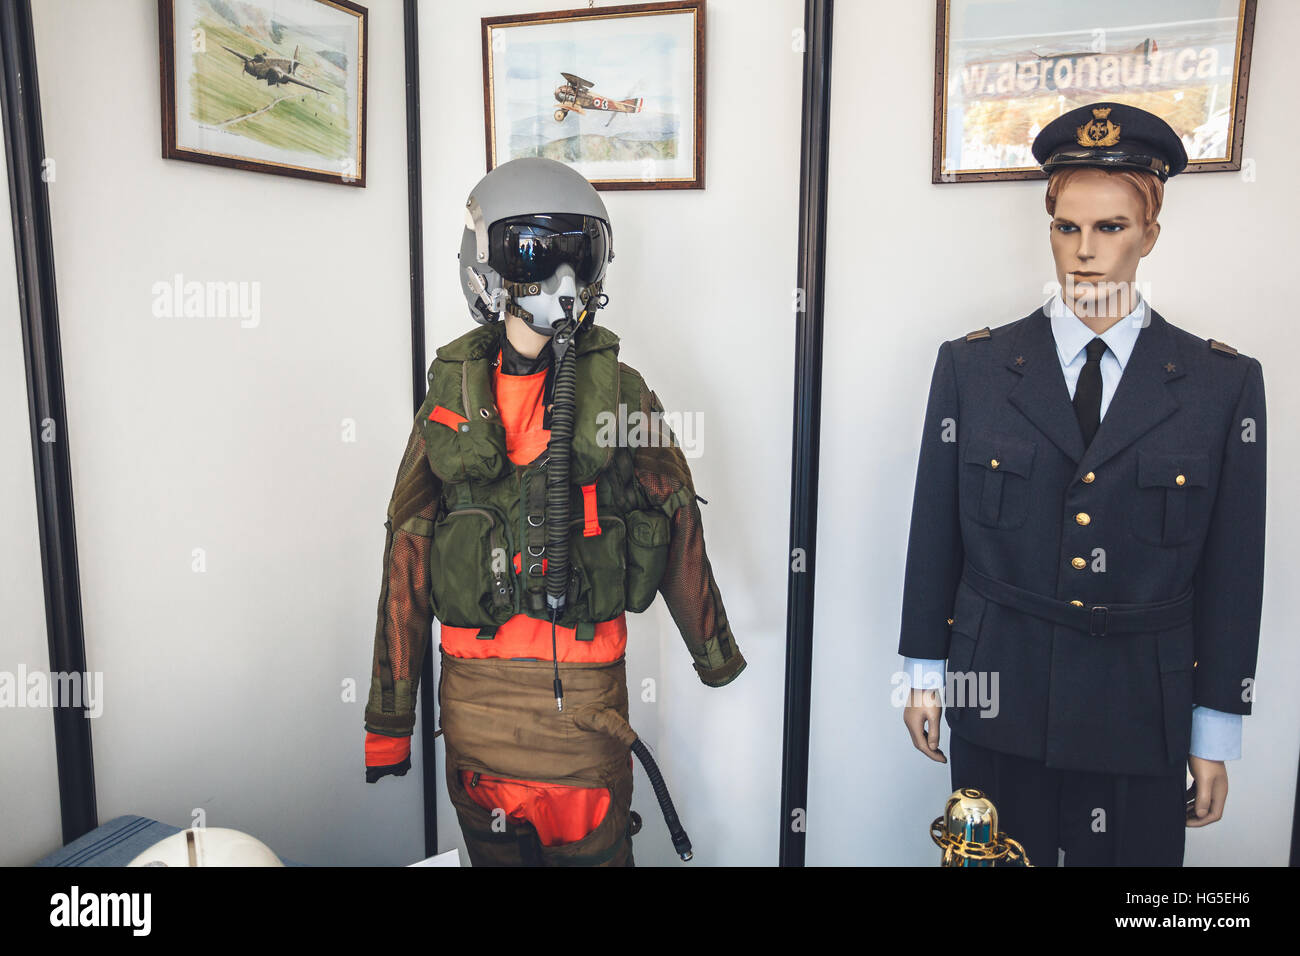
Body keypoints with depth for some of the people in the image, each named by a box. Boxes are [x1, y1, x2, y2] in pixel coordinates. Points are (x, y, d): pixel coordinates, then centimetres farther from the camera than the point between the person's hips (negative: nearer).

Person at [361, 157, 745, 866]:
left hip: (584, 696, -1)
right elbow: (408, 554, 3)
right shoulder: (453, 393, 1)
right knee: (492, 850, 17)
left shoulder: (619, 390, -1)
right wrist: (389, 713, 4)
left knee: (593, 848, 8)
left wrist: (713, 649, 15)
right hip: (473, 693, 2)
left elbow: (677, 522, 7)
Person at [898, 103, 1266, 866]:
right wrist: (925, 674, 4)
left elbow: (1232, 572, 0)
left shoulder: (1224, 384, -1)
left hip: (1142, 714, 0)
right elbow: (935, 530, 1)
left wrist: (1215, 737, 2)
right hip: (996, 696, 0)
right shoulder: (971, 366, -2)